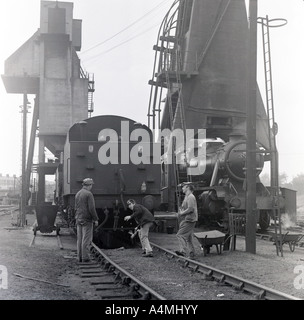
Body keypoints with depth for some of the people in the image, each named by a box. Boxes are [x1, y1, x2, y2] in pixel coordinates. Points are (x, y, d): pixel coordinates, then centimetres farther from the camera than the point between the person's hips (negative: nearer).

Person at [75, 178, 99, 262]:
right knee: (86, 239, -3)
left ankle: (80, 257, 12)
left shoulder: (77, 194, 11)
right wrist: (96, 219, -10)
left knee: (80, 239, 10)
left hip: (79, 220, 7)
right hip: (87, 220, -7)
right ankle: (85, 257, -3)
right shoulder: (89, 194, -13)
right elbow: (91, 208, -17)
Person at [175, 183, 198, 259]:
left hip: (189, 220, -11)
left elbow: (190, 209, -23)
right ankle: (191, 254, 15)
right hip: (188, 220, 11)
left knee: (180, 235, -16)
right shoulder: (187, 197, 21)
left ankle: (183, 251, -21)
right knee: (188, 238, 12)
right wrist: (180, 211, 8)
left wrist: (182, 213, -13)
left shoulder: (190, 197, -13)